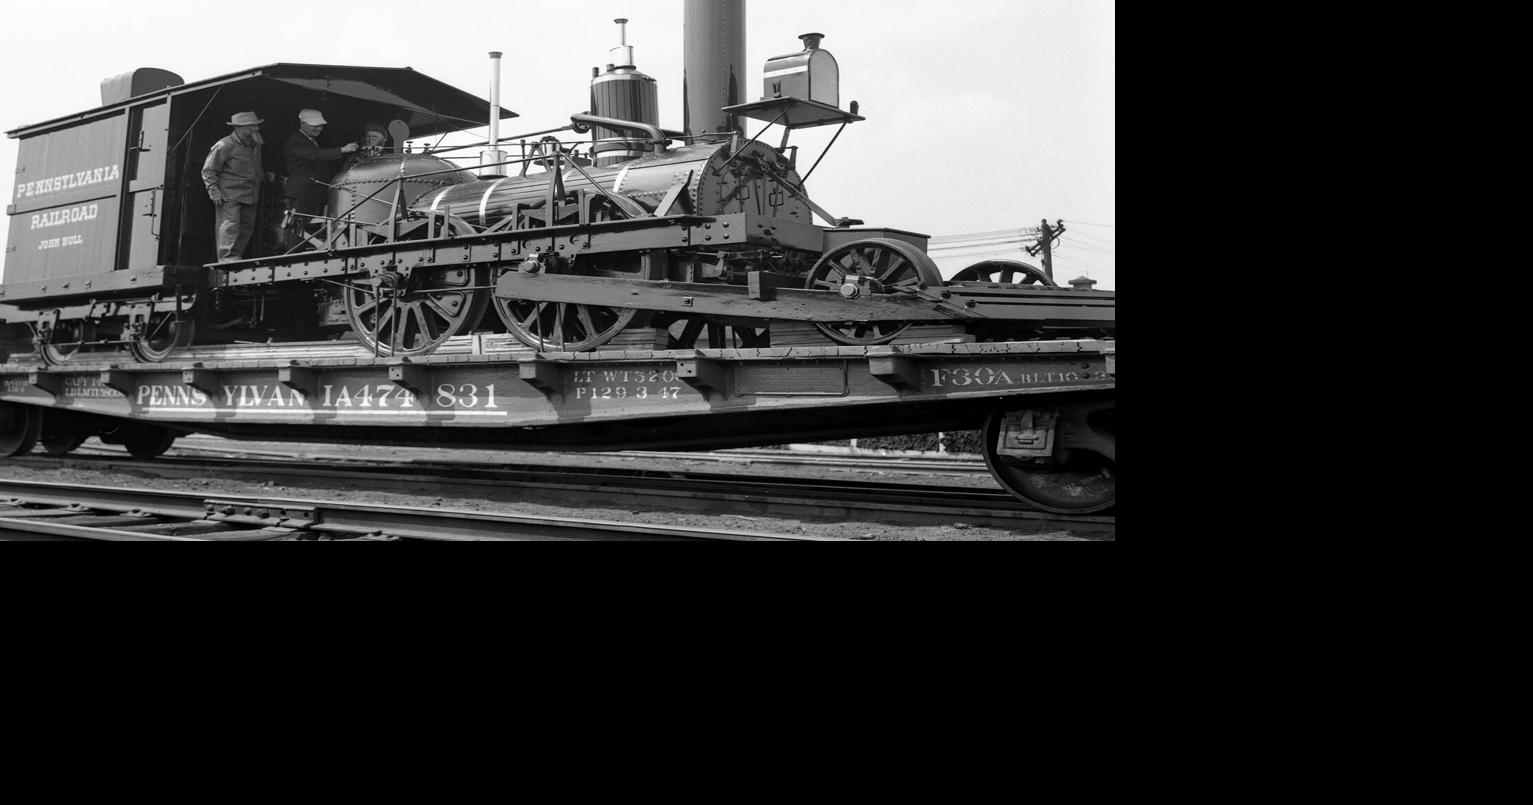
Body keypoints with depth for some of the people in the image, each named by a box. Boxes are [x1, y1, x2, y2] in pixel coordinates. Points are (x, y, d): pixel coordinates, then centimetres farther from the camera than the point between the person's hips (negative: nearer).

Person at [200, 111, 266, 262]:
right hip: (230, 195, -8)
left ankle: (237, 257, 18)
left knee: (247, 227, 8)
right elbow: (208, 170, -6)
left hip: (250, 195, 8)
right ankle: (227, 259, -15)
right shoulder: (224, 146, -10)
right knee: (230, 227, -13)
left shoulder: (256, 146, 14)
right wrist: (214, 191, -12)